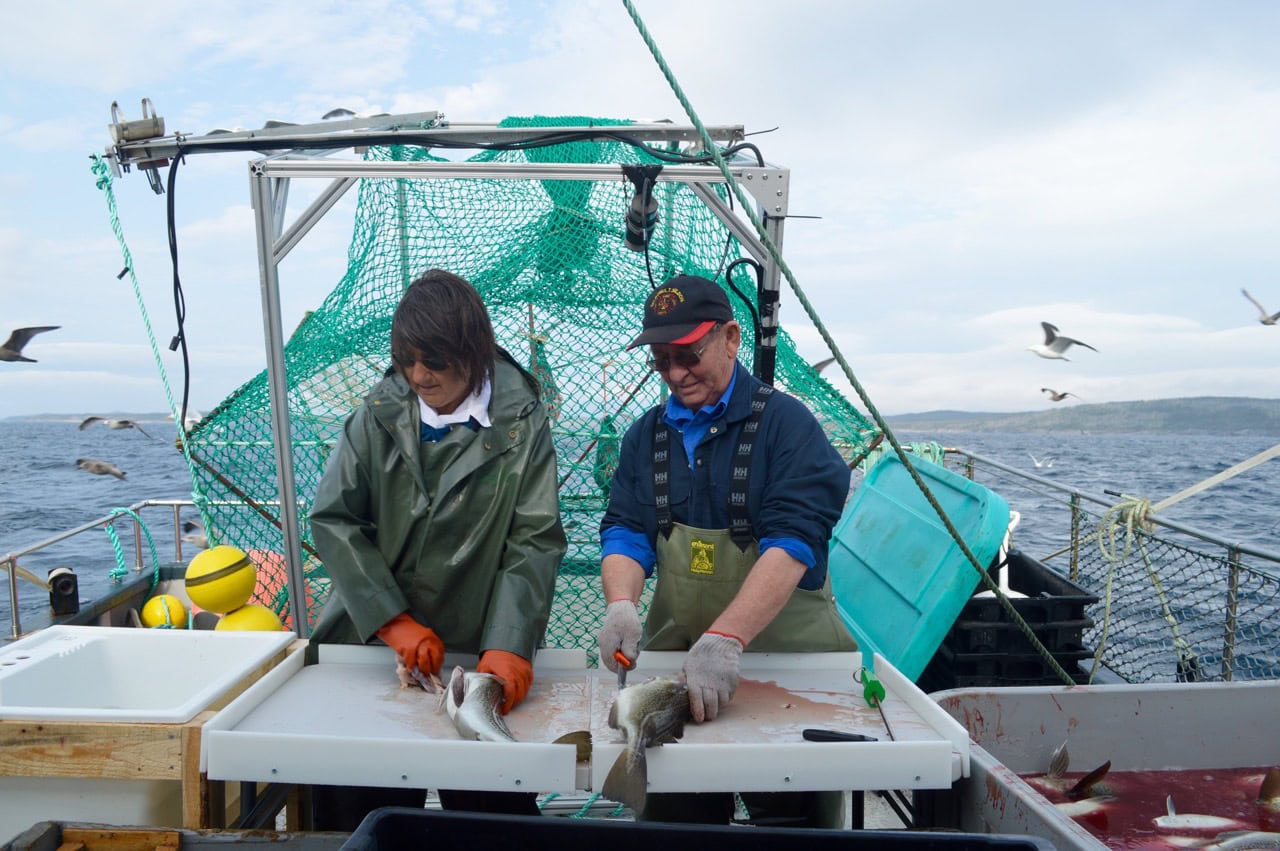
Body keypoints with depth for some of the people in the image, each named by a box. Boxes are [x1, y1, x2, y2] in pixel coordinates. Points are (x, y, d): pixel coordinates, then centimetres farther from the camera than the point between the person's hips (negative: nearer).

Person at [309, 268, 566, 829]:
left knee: (490, 813, 5)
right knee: (357, 817, 10)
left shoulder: (520, 424, -7)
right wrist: (393, 621, -11)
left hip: (478, 655, -2)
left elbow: (534, 544, -10)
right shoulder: (380, 414, -1)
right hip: (372, 644, 2)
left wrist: (508, 646, -22)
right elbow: (332, 518, -3)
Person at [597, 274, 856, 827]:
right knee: (673, 816, 14)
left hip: (787, 656, -4)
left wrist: (725, 638, -34)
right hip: (674, 657, 4)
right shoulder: (646, 435, 7)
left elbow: (792, 542, -22)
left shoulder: (786, 423, -11)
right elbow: (624, 532, 1)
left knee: (792, 821, 10)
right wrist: (621, 605, -20)